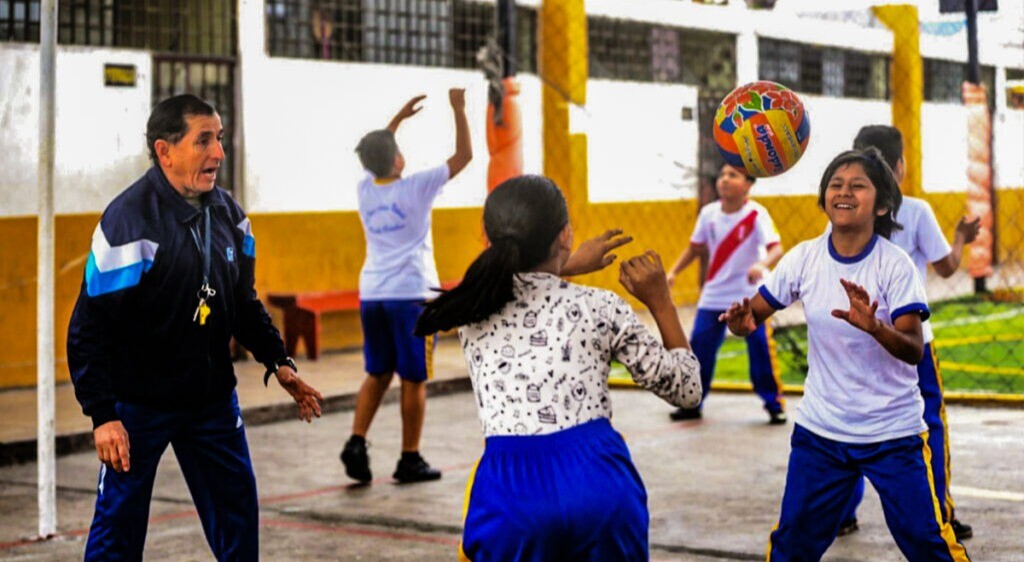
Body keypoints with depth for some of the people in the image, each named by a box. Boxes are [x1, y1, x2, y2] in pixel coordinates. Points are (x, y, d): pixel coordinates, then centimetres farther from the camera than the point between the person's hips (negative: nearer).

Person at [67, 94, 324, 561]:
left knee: (237, 513, 11)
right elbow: (89, 327, -19)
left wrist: (278, 361, 6)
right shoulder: (129, 220, -19)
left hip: (213, 399, 6)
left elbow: (244, 302, 16)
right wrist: (102, 414, -23)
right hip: (139, 404, -6)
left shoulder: (228, 213, 2)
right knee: (119, 522, 2)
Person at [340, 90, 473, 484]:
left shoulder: (364, 190, 6)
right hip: (411, 294, -5)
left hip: (371, 295, 5)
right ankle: (410, 460, 7)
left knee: (377, 373, 15)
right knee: (413, 379, 3)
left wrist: (400, 117, 34)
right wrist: (458, 110, 6)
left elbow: (374, 155, 29)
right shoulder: (415, 188, -8)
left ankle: (356, 443, 1)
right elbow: (464, 155, -2)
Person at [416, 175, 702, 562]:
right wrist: (660, 302, 19)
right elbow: (687, 390, 15)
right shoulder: (599, 308, 5)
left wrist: (569, 267, 46)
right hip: (596, 480, 0)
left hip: (509, 489, 1)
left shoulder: (471, 310, 11)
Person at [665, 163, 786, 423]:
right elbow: (695, 248, 12)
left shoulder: (756, 214, -15)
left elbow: (776, 248, -26)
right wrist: (673, 272, 3)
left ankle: (774, 404, 10)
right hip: (713, 296, 4)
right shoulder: (709, 213, -1)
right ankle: (692, 403, 17)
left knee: (761, 350, -6)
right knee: (699, 348, 3)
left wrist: (762, 265, -46)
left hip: (750, 296, -4)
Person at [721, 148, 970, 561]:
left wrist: (873, 326, -41)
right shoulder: (805, 258, -5)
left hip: (893, 433, -3)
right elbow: (754, 313, 0)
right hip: (819, 431, 3)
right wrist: (742, 321, -24)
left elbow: (914, 350, -20)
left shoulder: (895, 264, -14)